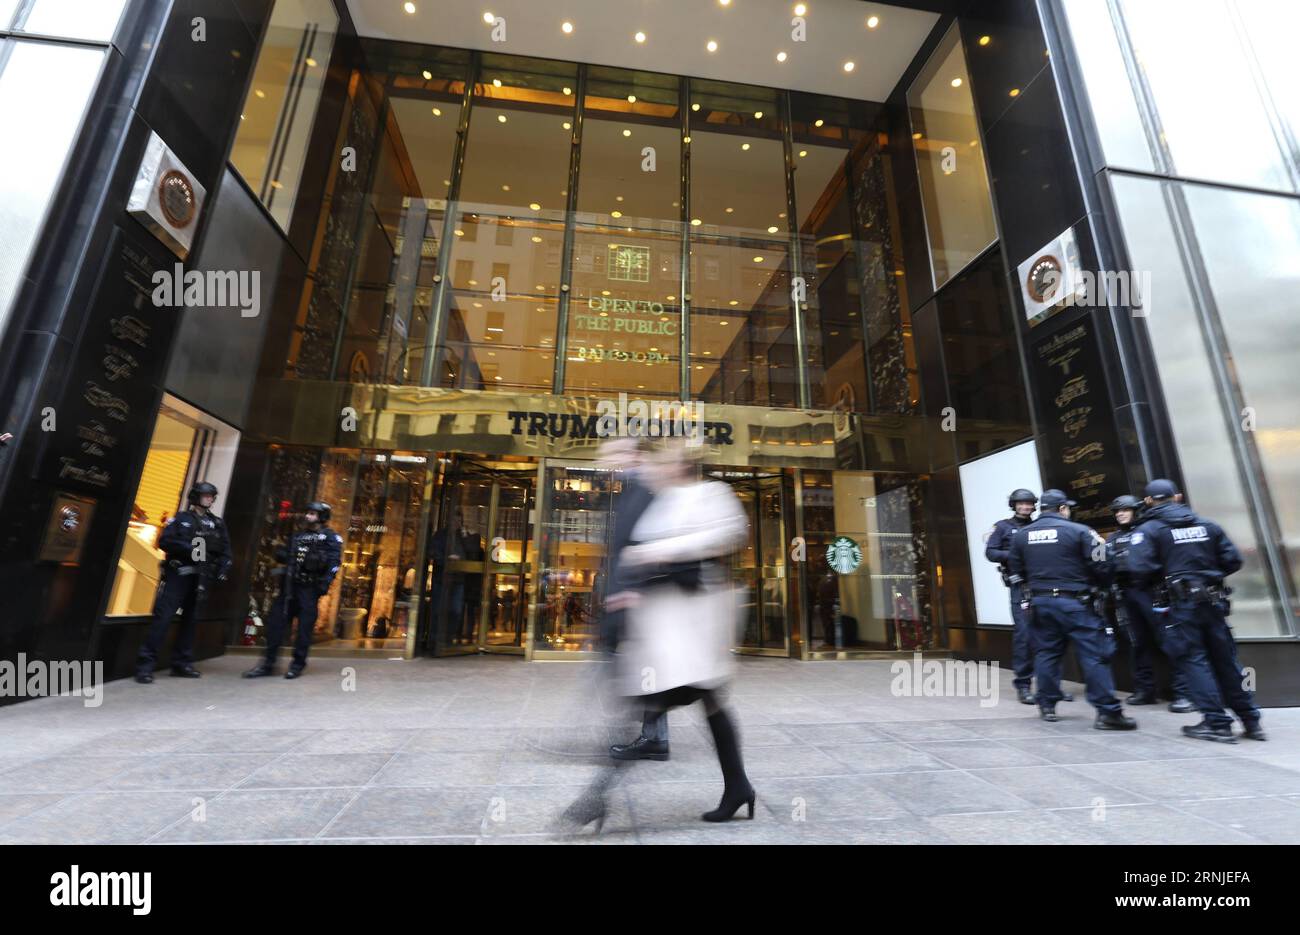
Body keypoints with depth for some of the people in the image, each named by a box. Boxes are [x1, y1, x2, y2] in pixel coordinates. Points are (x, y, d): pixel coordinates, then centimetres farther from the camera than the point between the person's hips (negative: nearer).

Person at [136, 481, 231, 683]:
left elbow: (225, 549, 11)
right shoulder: (181, 518, 3)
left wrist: (223, 567, -4)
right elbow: (164, 541, -8)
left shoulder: (217, 524, 14)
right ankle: (145, 665, -3)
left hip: (200, 578, 4)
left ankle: (182, 663, 17)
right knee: (163, 617, -9)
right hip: (177, 574, -4)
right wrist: (189, 548, -20)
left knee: (190, 620, 9)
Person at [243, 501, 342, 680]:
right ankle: (268, 662, 12)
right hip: (290, 584, 7)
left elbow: (335, 562, -10)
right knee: (276, 621, 4)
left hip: (310, 587, -6)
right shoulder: (299, 536, 22)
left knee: (305, 625, -2)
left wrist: (325, 583, -20)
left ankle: (298, 664, 7)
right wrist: (281, 554, 8)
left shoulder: (330, 537, 1)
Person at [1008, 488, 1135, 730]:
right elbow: (1101, 568, -7)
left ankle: (1047, 706, 21)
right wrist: (1102, 585, 13)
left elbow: (1016, 570, 11)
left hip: (1039, 602, 5)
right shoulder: (1079, 531, -7)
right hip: (1073, 603, -4)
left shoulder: (1021, 535, 5)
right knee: (1094, 655, 2)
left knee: (1046, 653, 14)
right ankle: (1108, 712, 3)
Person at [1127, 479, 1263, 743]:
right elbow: (1232, 561, 7)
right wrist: (1208, 575, 21)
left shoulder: (1147, 530, -7)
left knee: (1194, 661, 2)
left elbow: (1140, 569, -18)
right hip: (1213, 601, 5)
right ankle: (1251, 721, 23)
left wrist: (1159, 581, 3)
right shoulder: (1207, 525, 9)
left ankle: (1217, 723, 3)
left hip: (1180, 605, -5)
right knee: (1226, 660, 15)